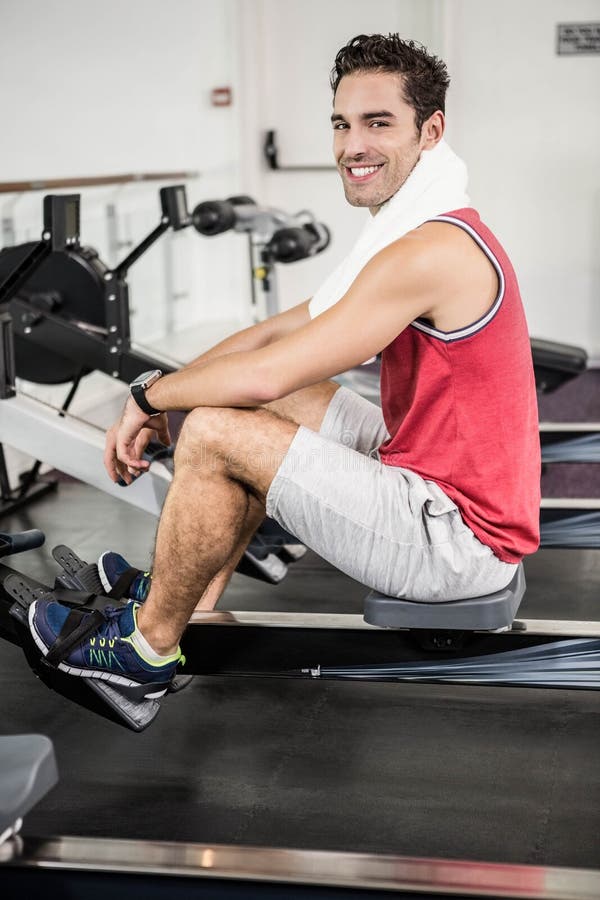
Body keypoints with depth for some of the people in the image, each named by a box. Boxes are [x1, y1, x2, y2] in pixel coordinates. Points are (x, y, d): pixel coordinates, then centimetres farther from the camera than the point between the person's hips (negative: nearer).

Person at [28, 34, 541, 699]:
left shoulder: (431, 252, -22)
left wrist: (149, 393, -6)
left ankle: (149, 644, 5)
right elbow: (279, 333, 14)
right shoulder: (412, 234, 12)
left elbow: (264, 374, -25)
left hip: (457, 539, -10)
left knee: (213, 433, -15)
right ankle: (191, 596, 22)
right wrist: (154, 401, 7)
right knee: (277, 403, 19)